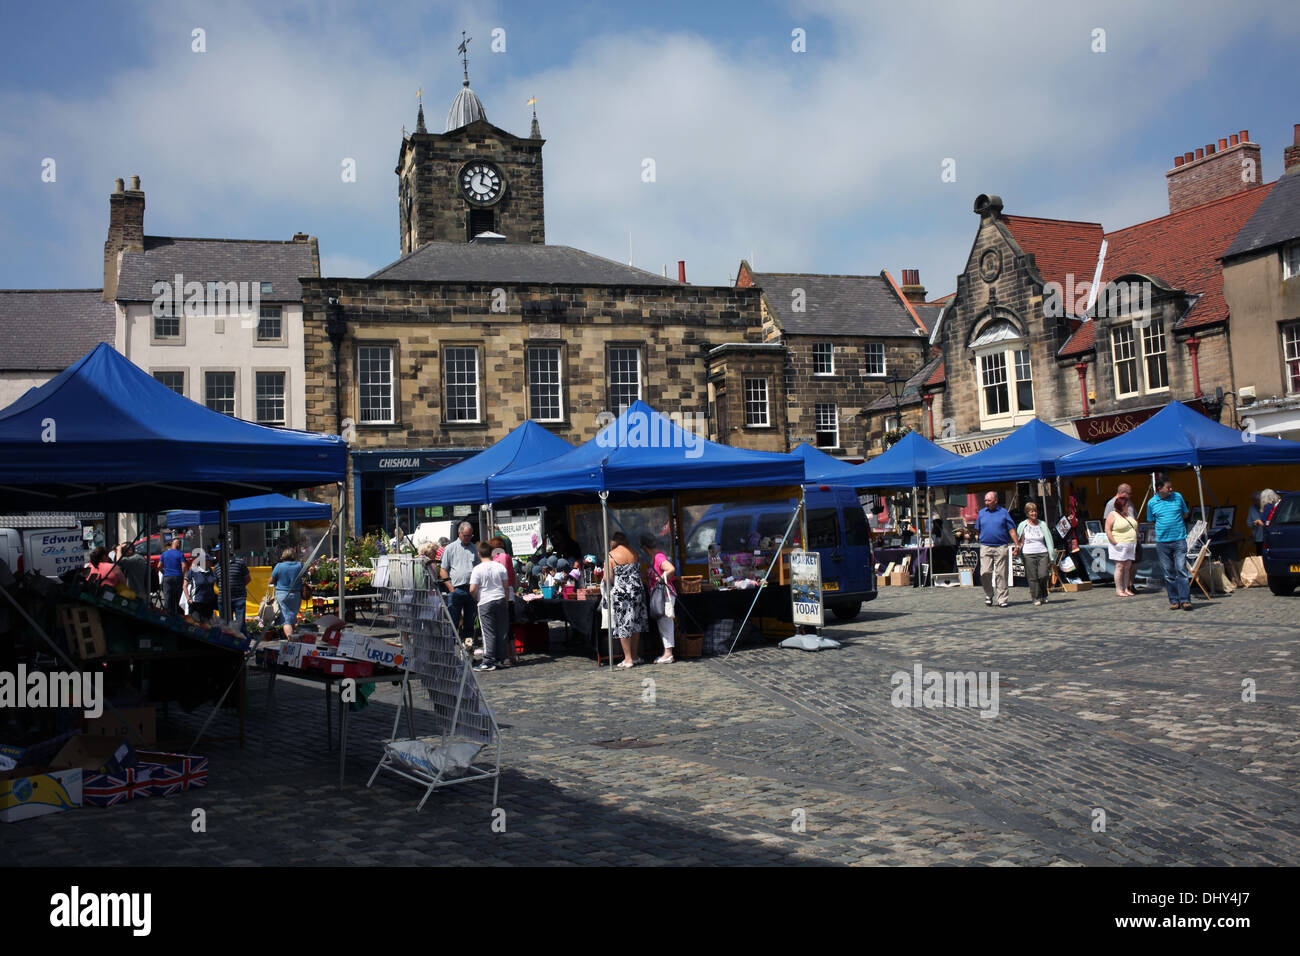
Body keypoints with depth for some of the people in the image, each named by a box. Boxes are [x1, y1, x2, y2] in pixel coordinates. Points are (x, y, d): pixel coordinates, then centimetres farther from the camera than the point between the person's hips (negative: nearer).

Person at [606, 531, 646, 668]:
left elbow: (608, 578, -11)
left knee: (623, 625, 2)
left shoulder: (611, 555, -7)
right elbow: (640, 571, 12)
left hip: (619, 593, -4)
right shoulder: (634, 553, 5)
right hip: (637, 590, 4)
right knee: (636, 622, 14)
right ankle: (634, 655, 22)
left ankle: (628, 658, 2)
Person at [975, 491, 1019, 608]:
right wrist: (982, 538, 9)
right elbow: (977, 530, 19)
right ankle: (988, 595, 12)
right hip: (985, 547, 1)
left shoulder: (1003, 512, 5)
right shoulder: (981, 513, 11)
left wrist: (1017, 544, -1)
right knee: (985, 572, -8)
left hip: (1001, 547, -1)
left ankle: (1002, 599, 5)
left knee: (1001, 574, -1)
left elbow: (1011, 530, 4)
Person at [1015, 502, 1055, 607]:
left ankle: (1043, 595, 14)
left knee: (1043, 575, -9)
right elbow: (1019, 540, 14)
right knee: (1033, 578, -5)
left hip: (1043, 553, 1)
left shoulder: (1042, 525, 10)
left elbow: (1048, 540, 9)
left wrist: (1052, 557, 5)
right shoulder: (1023, 525, 5)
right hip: (1028, 554, -1)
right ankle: (1036, 598, 4)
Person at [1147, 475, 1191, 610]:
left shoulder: (1178, 497, 4)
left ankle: (1185, 600, -7)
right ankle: (1174, 600, 10)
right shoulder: (1152, 503, 3)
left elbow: (1186, 514, 16)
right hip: (1162, 542, 1)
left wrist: (1174, 521, 8)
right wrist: (1164, 525, 6)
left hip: (1179, 540, -1)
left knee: (1181, 570, -9)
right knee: (1168, 573, 4)